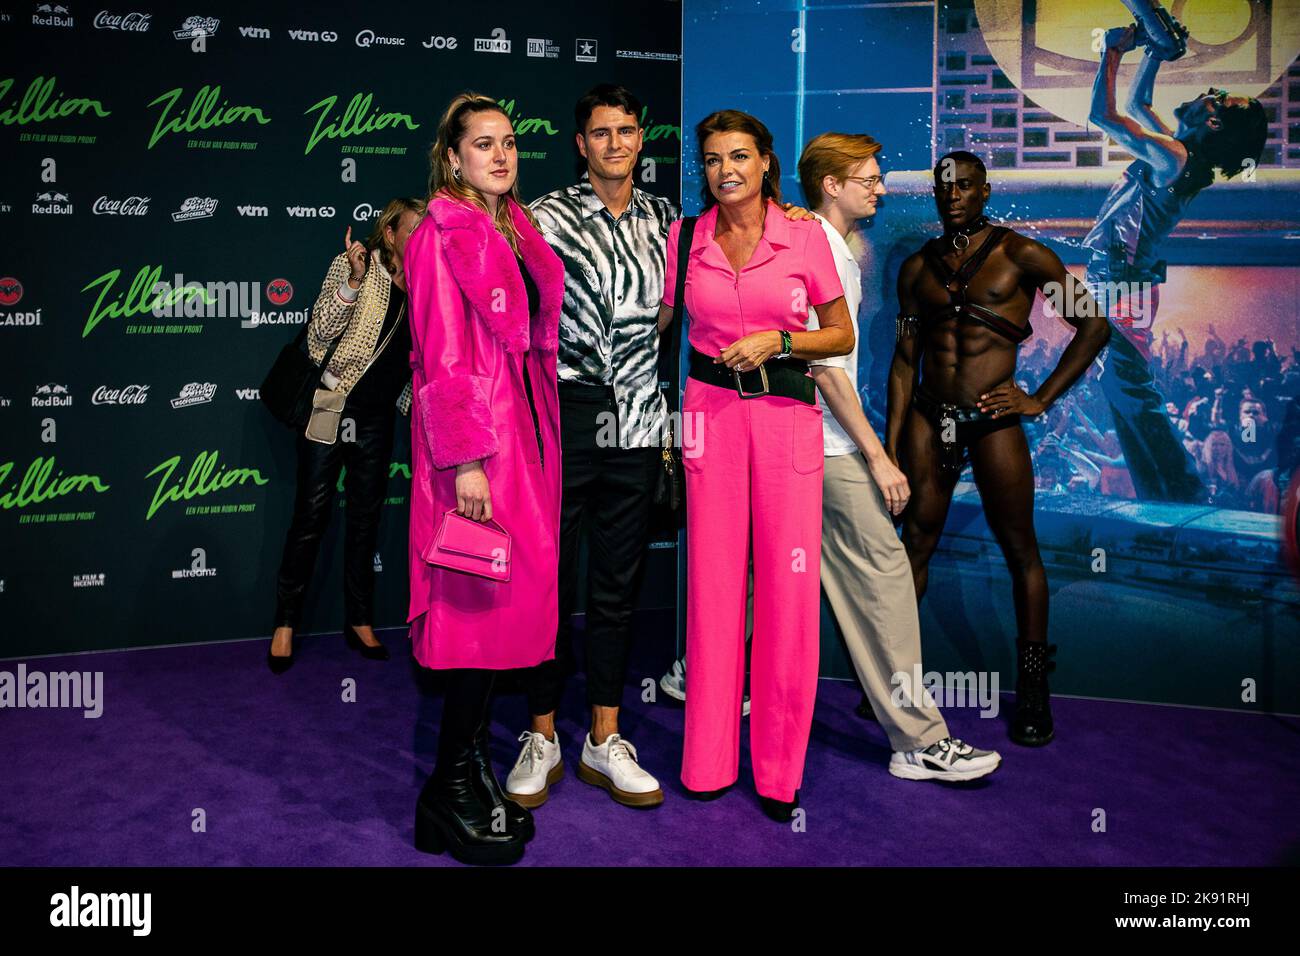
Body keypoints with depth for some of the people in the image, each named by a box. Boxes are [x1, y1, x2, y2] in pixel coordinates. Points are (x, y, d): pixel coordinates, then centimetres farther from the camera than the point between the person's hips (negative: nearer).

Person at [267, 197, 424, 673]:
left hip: (378, 415, 5)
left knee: (366, 516, 10)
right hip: (333, 405, -5)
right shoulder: (352, 264, -7)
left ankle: (360, 621, 19)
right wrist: (354, 282, -27)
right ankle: (285, 623, 9)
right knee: (312, 514, -2)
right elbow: (321, 332, -16)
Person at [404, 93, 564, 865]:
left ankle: (475, 769, 22)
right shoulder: (442, 238, -7)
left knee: (512, 600, 9)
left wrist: (542, 432, 13)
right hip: (476, 432, -8)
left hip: (526, 425, 8)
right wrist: (464, 459, -18)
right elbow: (442, 358, -13)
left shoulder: (522, 231, 16)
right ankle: (453, 789, 8)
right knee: (488, 602, -6)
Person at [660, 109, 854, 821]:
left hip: (787, 414, -1)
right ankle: (708, 761, 17)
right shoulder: (685, 237, 7)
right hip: (710, 411, 1)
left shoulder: (806, 236, 2)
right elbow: (658, 320, 17)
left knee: (789, 583, -2)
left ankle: (780, 769, 13)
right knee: (713, 578, 3)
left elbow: (841, 336, 6)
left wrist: (777, 341, -9)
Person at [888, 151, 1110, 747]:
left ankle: (1032, 692, 13)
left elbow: (1093, 325, 0)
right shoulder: (918, 266, 11)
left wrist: (1041, 399, -7)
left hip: (992, 420, -3)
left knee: (1020, 552, 3)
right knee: (916, 544, 5)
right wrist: (891, 442, 6)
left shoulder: (1020, 255, 1)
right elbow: (905, 359, 11)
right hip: (929, 417, 3)